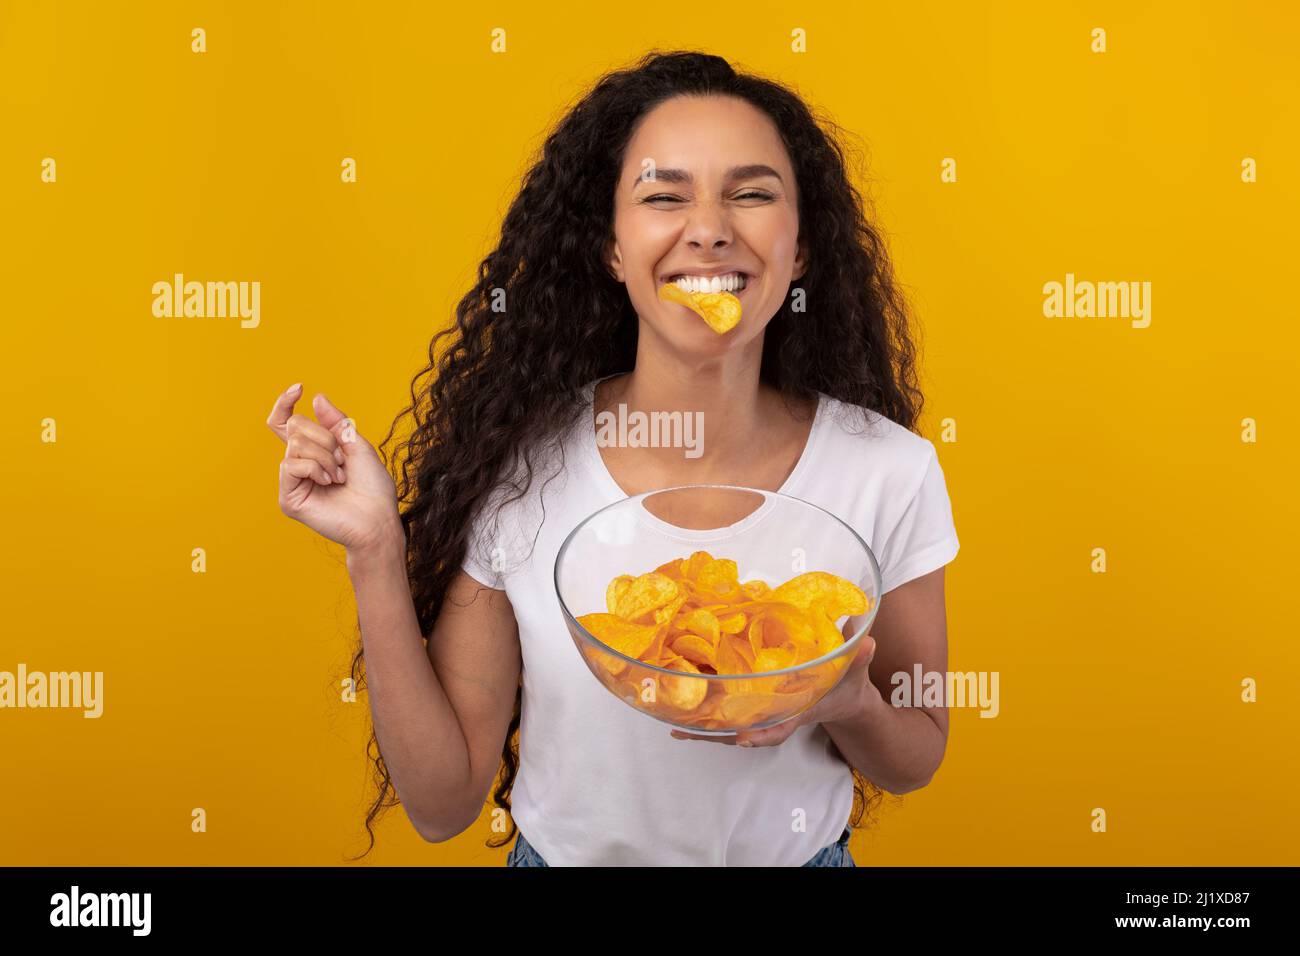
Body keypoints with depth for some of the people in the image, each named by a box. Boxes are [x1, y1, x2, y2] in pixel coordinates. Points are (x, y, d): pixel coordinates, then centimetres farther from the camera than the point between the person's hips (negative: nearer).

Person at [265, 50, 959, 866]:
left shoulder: (890, 471, -18)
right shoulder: (514, 467, -19)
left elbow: (914, 761, -5)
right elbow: (443, 799, -14)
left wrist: (848, 705, -26)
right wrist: (375, 553, -24)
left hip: (797, 853, 0)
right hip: (565, 852, 0)